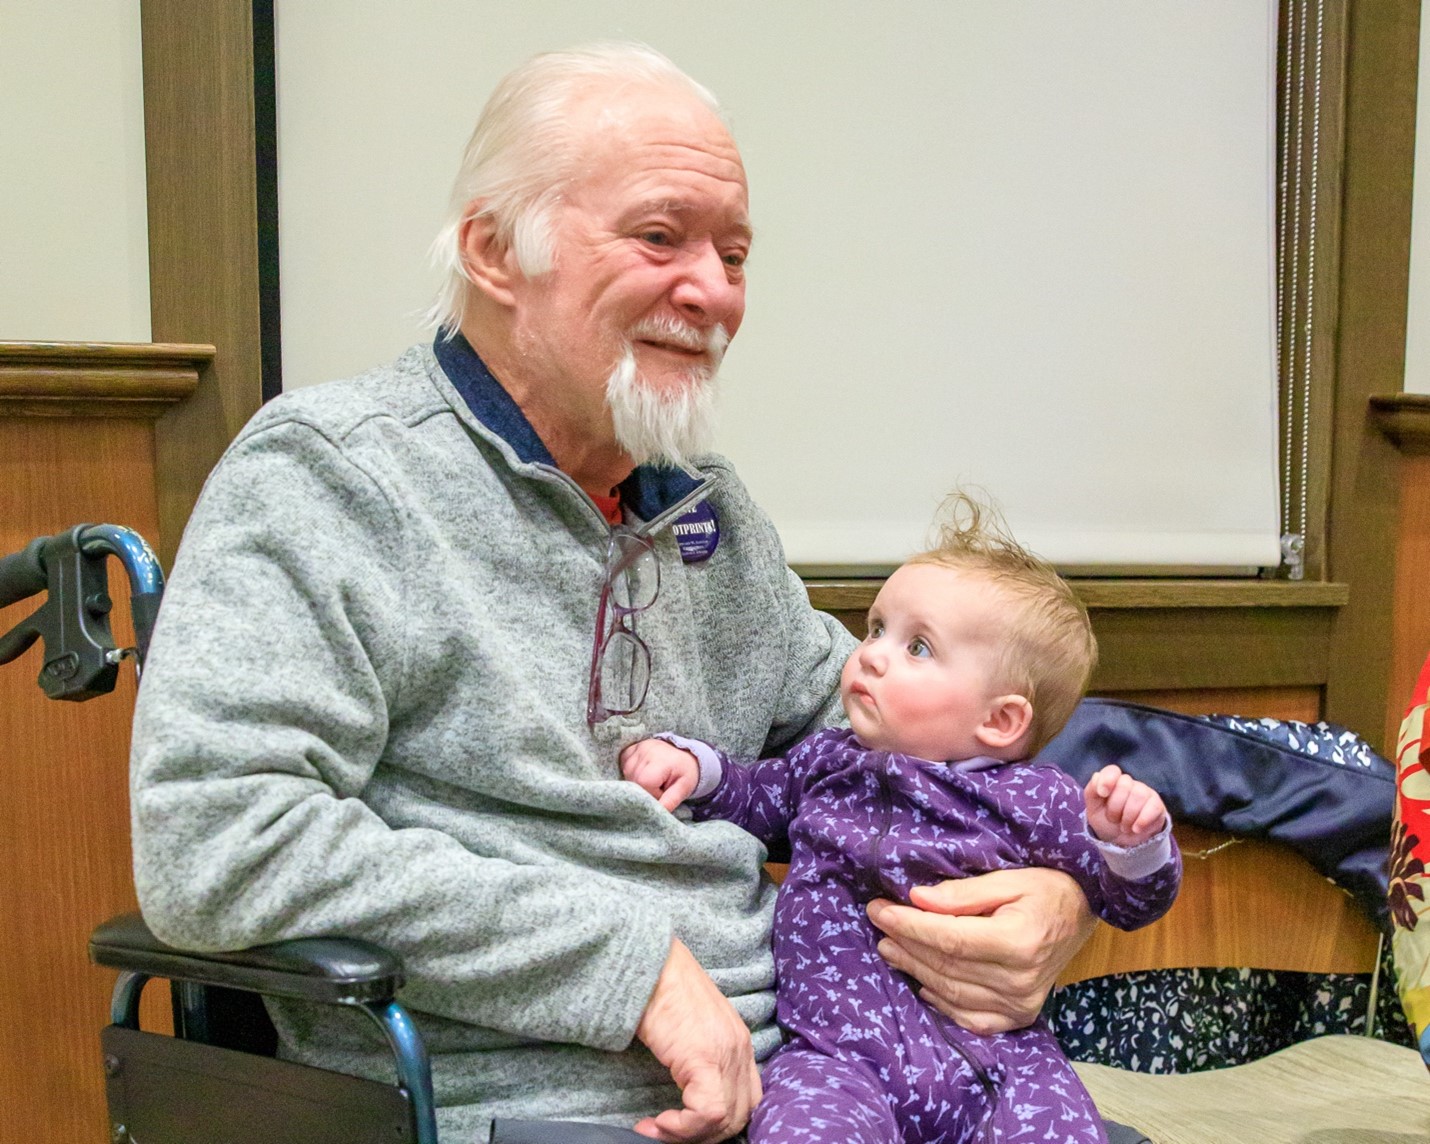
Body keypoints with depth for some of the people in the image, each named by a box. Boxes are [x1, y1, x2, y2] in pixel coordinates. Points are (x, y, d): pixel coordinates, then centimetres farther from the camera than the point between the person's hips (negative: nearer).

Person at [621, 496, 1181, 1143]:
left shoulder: (1032, 799, 2)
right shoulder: (827, 763, 13)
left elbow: (1131, 901, 8)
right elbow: (752, 799, 30)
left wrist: (1129, 841, -14)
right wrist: (691, 764, 11)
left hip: (991, 1056, 0)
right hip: (842, 1052, 0)